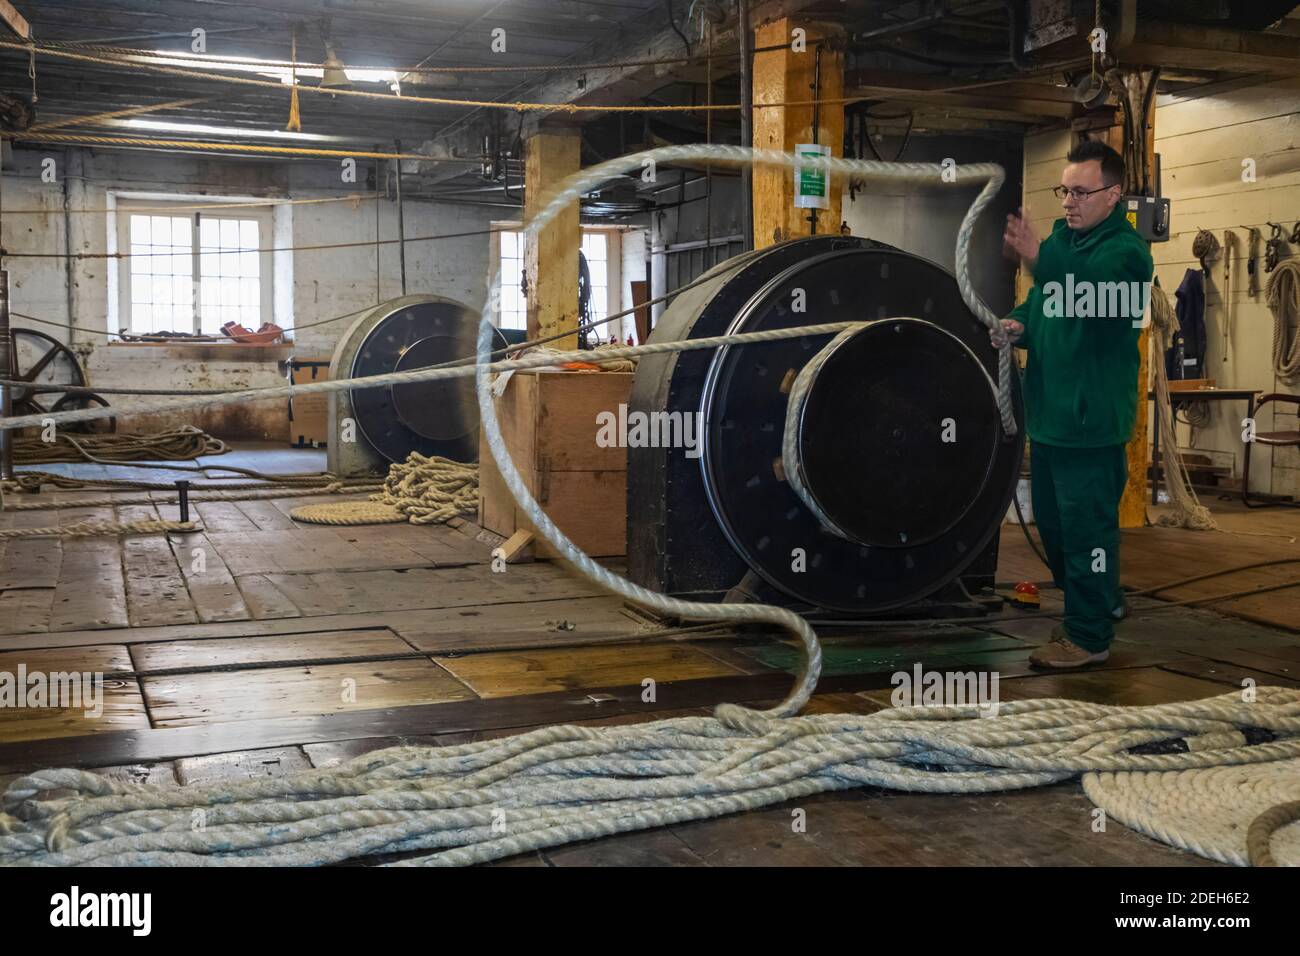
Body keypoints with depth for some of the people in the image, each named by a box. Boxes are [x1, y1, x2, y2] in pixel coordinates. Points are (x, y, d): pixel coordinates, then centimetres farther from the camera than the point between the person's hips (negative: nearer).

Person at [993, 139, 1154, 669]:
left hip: (1092, 420, -9)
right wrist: (1019, 324, -4)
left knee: (1086, 526, 0)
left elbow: (1095, 295, -35)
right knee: (1052, 521, 20)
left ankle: (1090, 635, 14)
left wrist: (1040, 258, -50)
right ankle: (1102, 601, 39)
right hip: (1050, 413, 9)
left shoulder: (1125, 250, -15)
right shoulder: (1062, 236, 10)